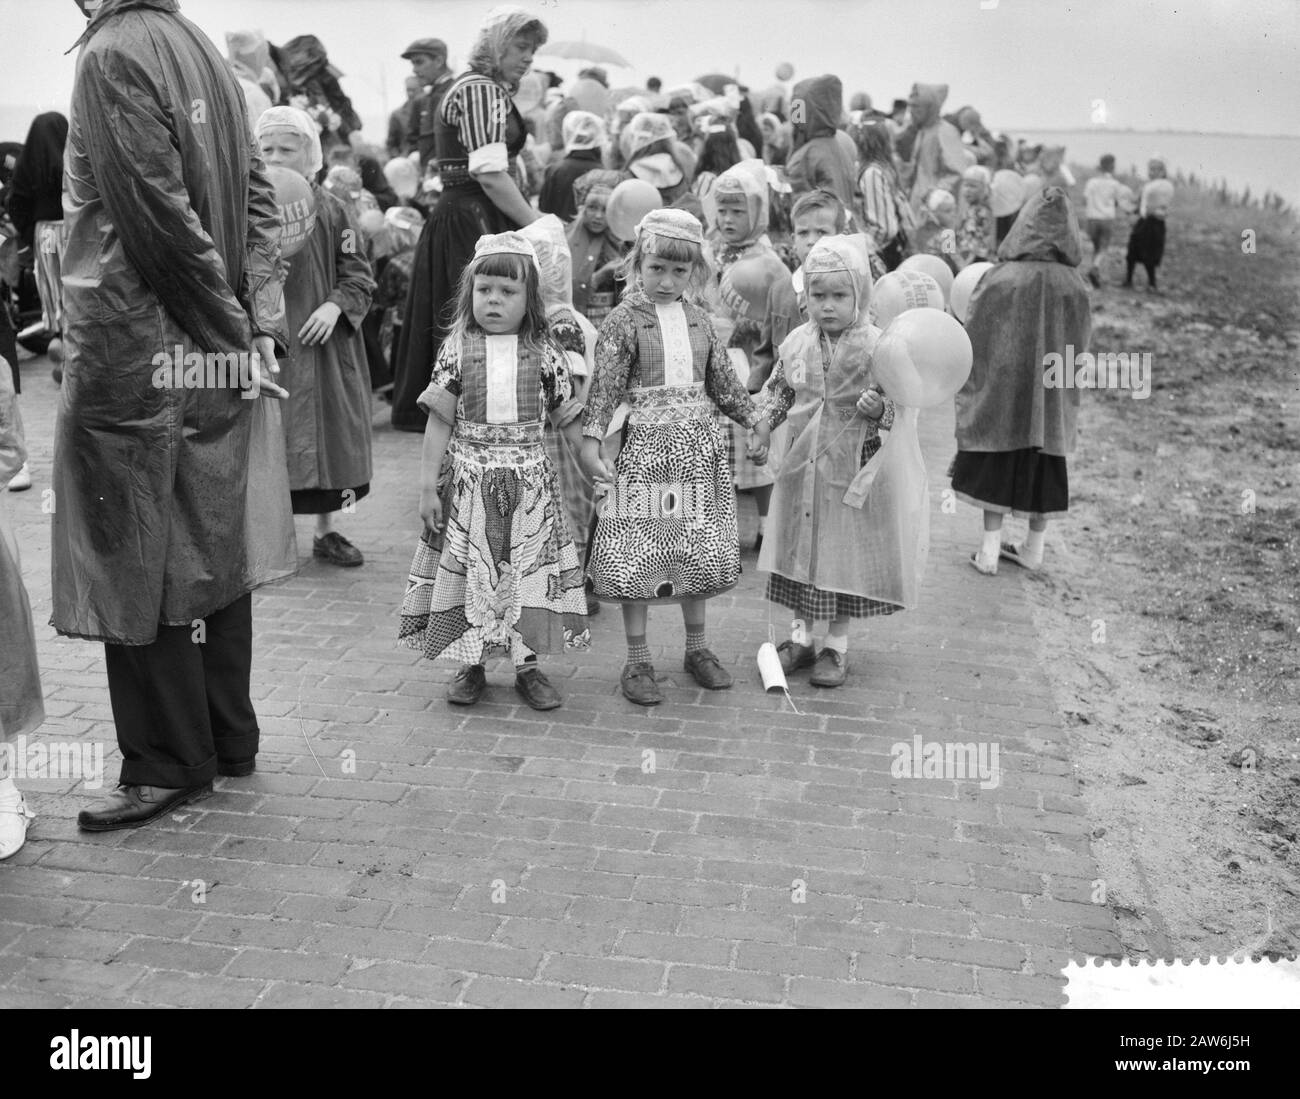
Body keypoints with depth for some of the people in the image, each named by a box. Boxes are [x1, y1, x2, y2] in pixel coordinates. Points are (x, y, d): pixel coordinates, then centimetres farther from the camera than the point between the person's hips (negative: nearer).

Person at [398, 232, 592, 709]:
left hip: (529, 480, 0)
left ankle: (528, 664, 18)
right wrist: (427, 485, -2)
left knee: (528, 568, 5)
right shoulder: (457, 348, 0)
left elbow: (567, 415, 9)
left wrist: (593, 462, 6)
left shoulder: (543, 351, 0)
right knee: (470, 569, 5)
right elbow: (440, 419, 0)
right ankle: (471, 666, 20)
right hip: (470, 478, 0)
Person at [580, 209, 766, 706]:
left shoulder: (699, 321, 10)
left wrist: (753, 419, 15)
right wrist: (591, 436, -20)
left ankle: (697, 648, 28)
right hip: (646, 445, -5)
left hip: (700, 446, 5)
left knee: (701, 551, 11)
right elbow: (605, 384, -11)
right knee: (637, 553, -2)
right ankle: (637, 661, 11)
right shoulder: (624, 320, -5)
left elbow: (722, 380, 17)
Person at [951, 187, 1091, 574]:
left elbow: (975, 339, -8)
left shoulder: (1000, 280, -15)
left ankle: (990, 549, 9)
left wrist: (968, 389, 6)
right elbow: (1080, 346, 1)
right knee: (1044, 466, 15)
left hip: (1001, 389, -2)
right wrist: (1066, 385, 16)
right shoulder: (1075, 288, -8)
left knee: (995, 467, 9)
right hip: (1052, 397, 2)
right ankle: (1034, 547, 25)